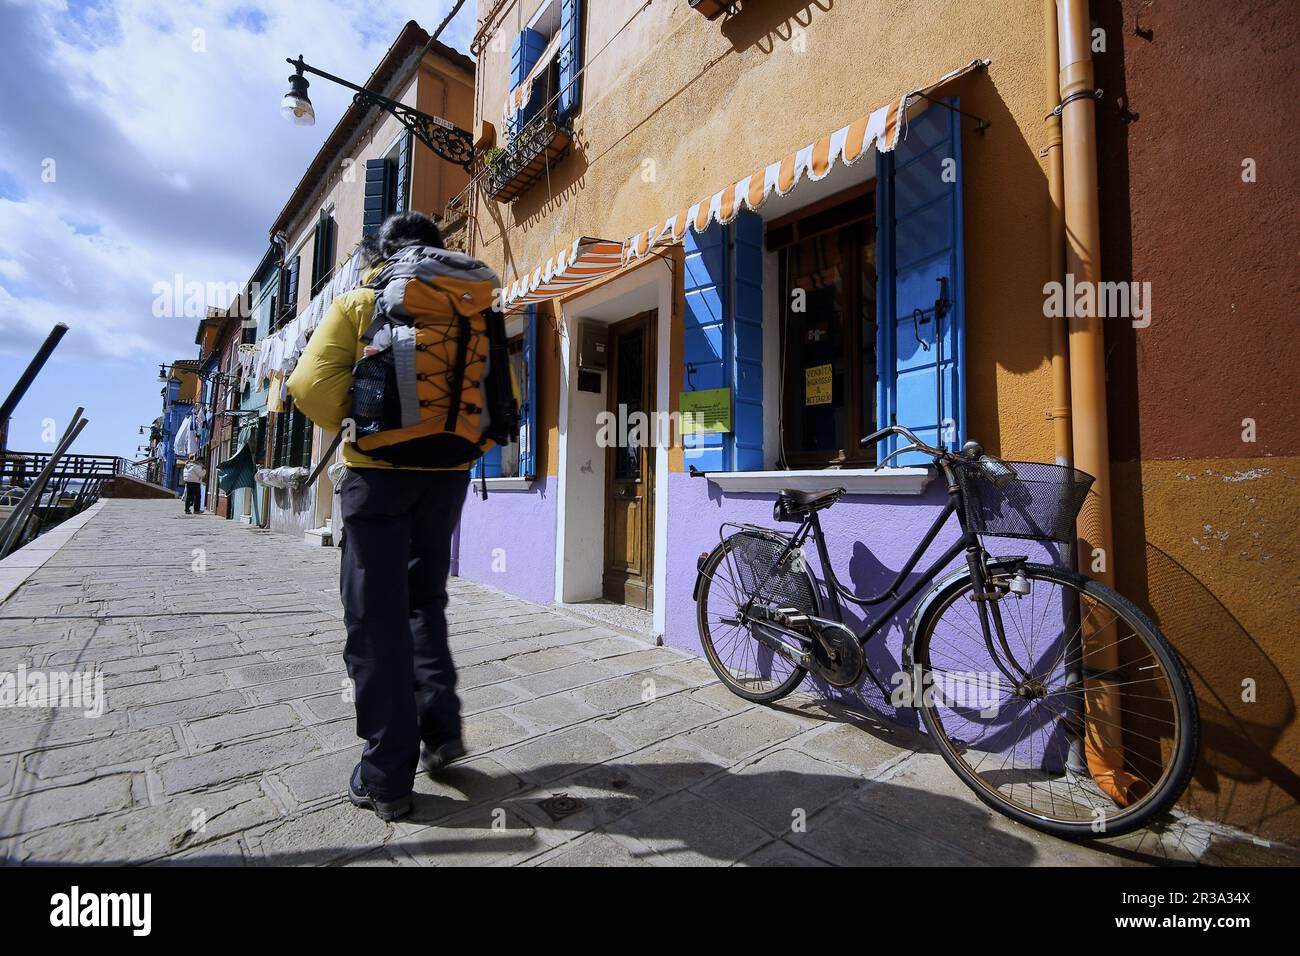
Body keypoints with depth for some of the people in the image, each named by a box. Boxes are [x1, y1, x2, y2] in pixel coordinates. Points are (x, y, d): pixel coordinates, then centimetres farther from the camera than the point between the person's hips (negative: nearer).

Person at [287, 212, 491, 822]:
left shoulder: (358, 302, 2)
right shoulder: (465, 309, 10)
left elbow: (311, 385, -8)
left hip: (379, 472, -3)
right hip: (448, 472, 4)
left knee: (377, 615, 4)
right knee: (424, 599, 21)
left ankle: (387, 777, 11)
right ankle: (441, 727, 16)